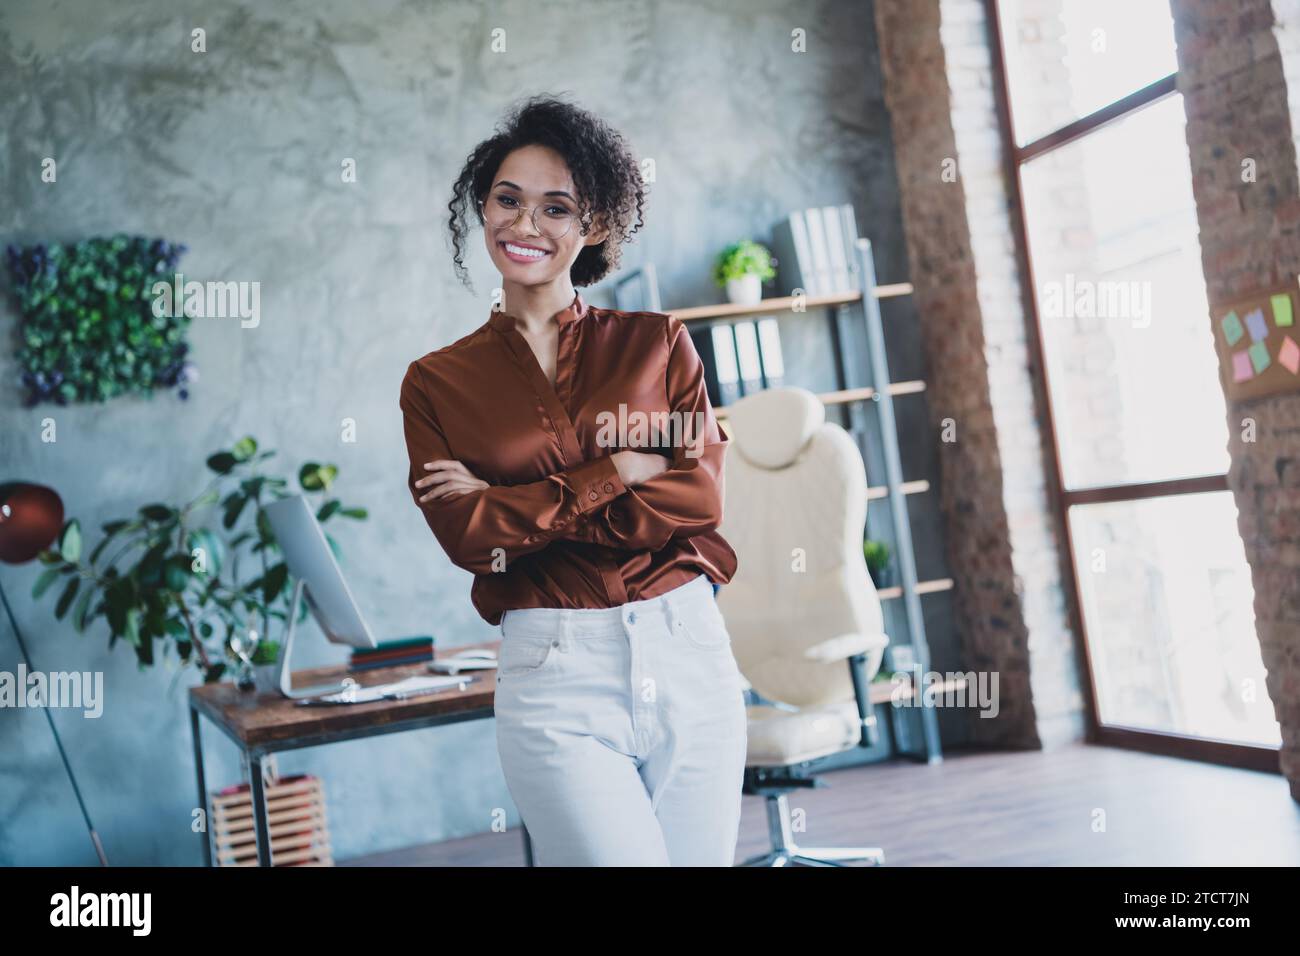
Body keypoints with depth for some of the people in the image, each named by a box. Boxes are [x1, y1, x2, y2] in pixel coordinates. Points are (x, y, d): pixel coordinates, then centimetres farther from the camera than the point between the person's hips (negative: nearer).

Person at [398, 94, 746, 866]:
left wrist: (515, 510, -7)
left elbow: (699, 498, -5)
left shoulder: (657, 341, 6)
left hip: (689, 654, 2)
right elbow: (468, 538, -6)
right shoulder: (436, 383, 5)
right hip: (554, 678, -2)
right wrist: (621, 470, -9)